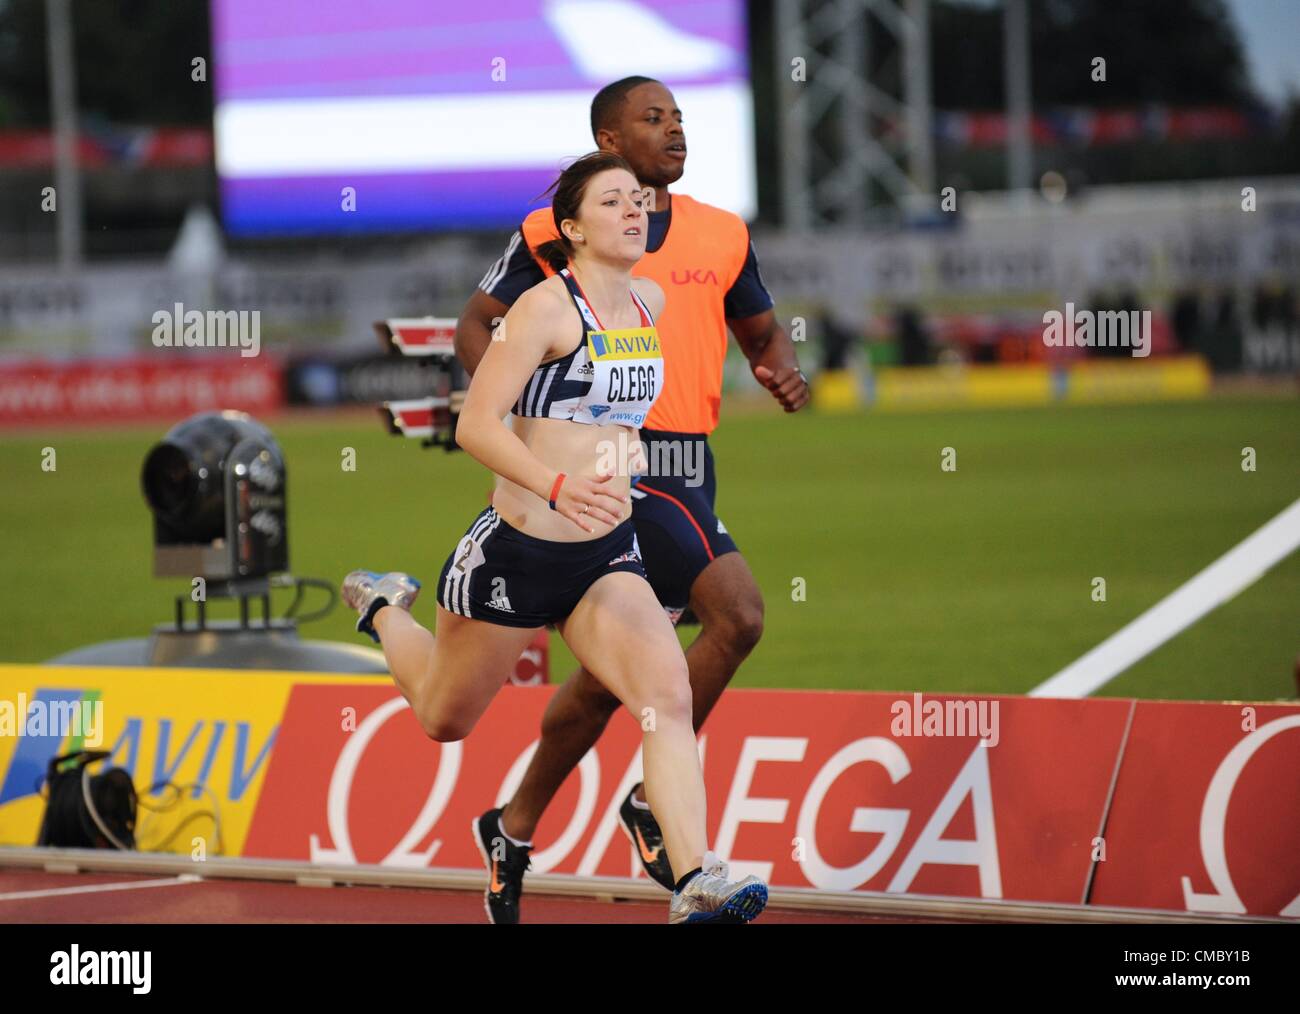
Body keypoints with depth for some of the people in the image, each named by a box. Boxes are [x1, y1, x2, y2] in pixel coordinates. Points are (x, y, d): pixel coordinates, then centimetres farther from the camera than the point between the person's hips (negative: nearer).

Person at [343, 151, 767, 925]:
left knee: (668, 693, -21)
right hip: (519, 548, -5)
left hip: (607, 556, 5)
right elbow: (476, 424, -24)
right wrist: (557, 487, -37)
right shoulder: (548, 307, -16)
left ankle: (697, 885, -29)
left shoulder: (651, 301, 6)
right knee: (444, 720, 17)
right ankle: (385, 607, 49)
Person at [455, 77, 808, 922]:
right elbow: (477, 323, 7)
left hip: (687, 466, 6)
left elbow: (761, 328, 24)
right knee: (737, 613, -21)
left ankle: (516, 829, 23)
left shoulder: (721, 236, 12)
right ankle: (656, 799, -9)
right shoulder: (557, 234, -1)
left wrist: (784, 372, 1)